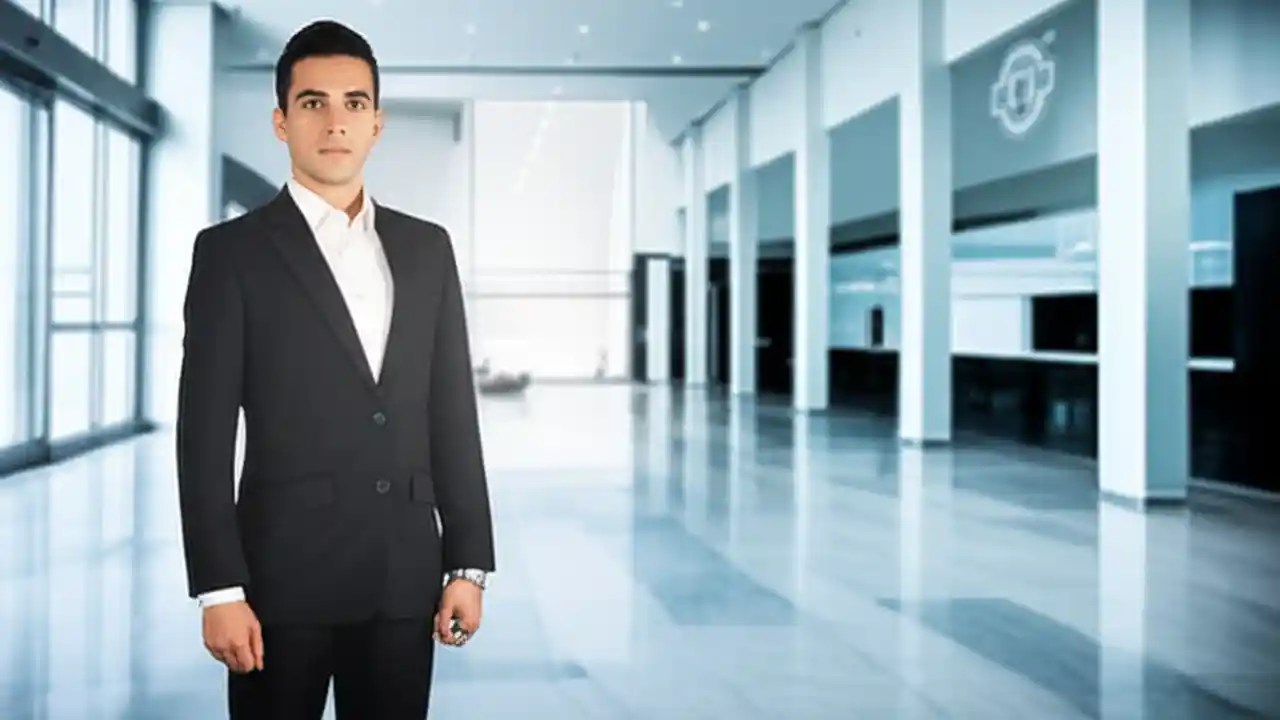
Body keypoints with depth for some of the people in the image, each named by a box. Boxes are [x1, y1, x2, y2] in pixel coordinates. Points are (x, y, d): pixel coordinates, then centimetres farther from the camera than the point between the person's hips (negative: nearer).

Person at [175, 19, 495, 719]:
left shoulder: (427, 247, 9)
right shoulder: (231, 251, -2)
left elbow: (453, 414, 8)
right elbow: (205, 433, -6)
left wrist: (469, 561, 4)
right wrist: (219, 589, -11)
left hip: (405, 576, 3)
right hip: (284, 574, -3)